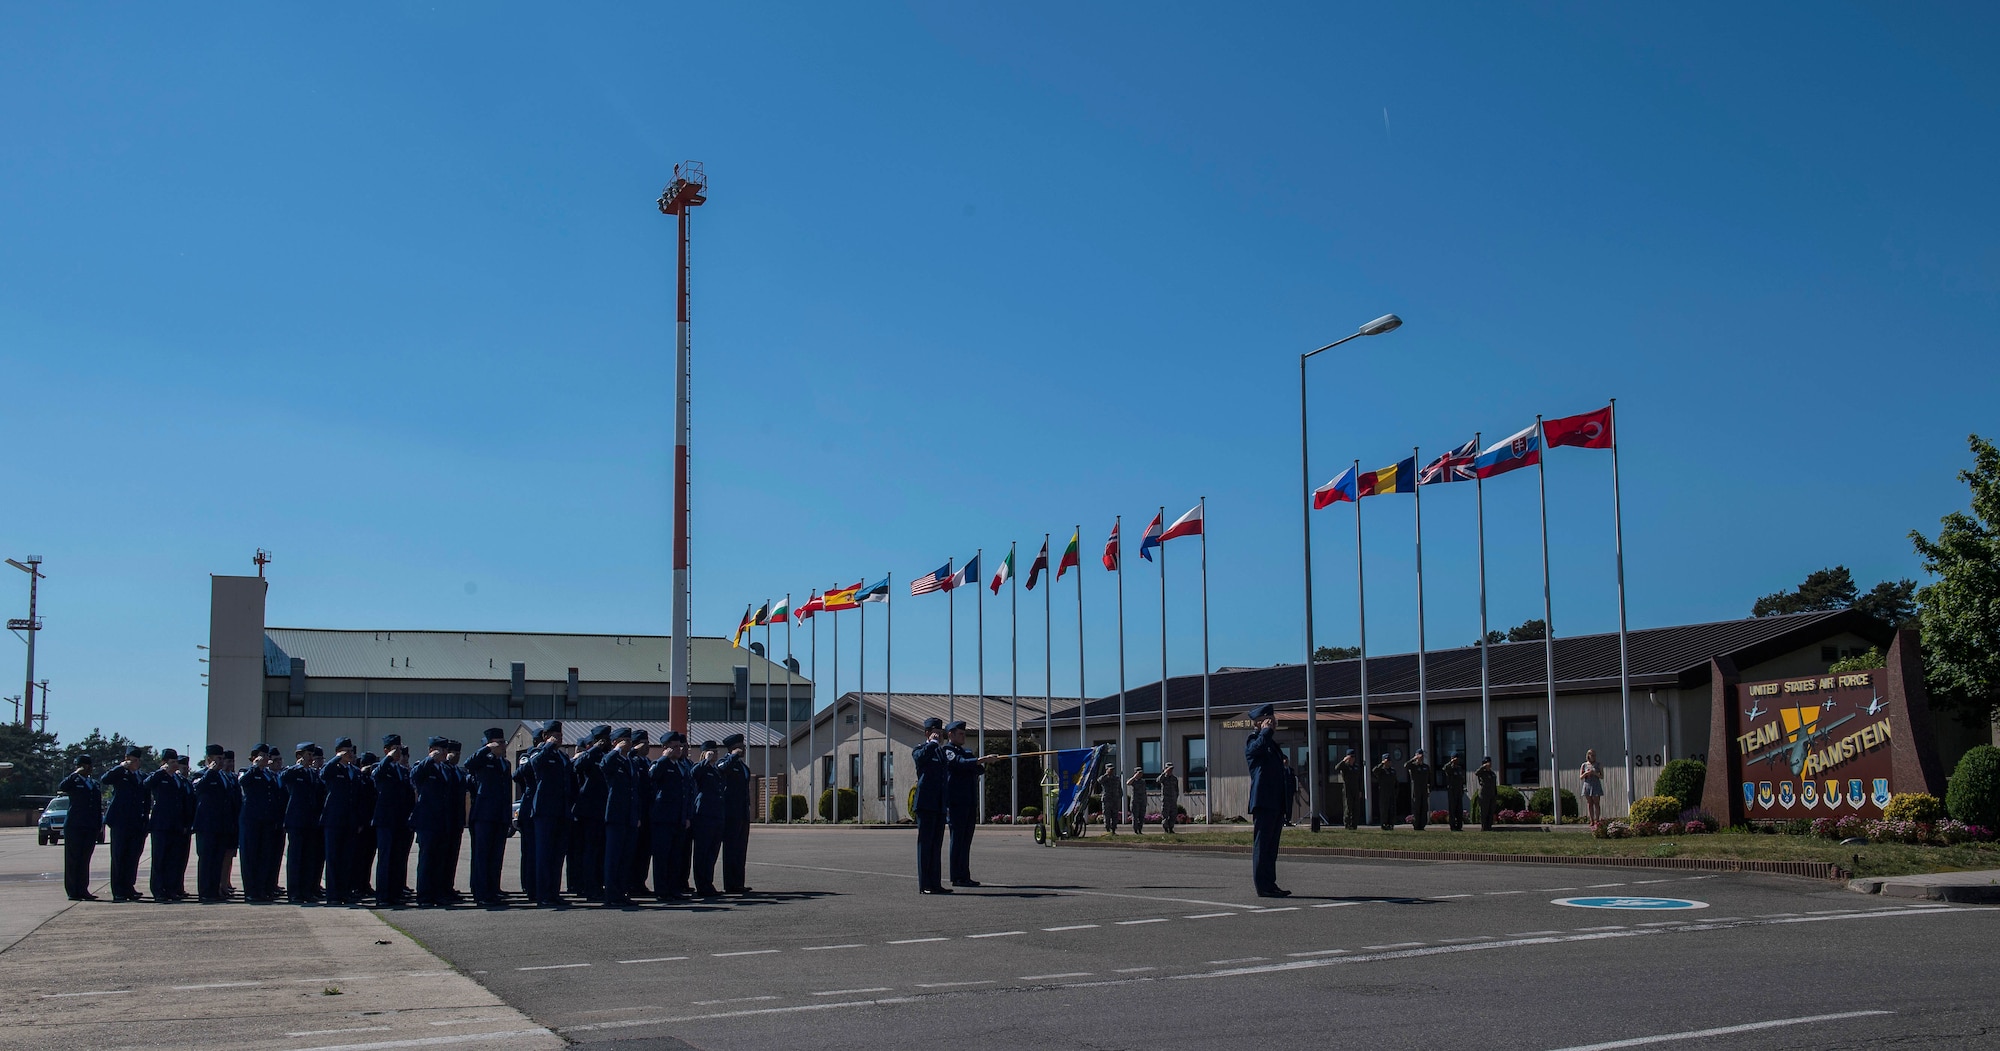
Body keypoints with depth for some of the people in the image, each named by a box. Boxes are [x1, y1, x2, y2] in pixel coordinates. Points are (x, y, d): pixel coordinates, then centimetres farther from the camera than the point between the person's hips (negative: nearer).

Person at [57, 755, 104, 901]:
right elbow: (61, 788, -22)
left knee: (85, 860, 8)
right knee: (73, 859, -1)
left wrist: (100, 823, 10)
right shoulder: (74, 782, 0)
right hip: (75, 827, -5)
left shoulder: (96, 784, 16)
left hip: (91, 828, 5)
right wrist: (75, 774, -21)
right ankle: (73, 891, 2)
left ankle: (83, 890, 12)